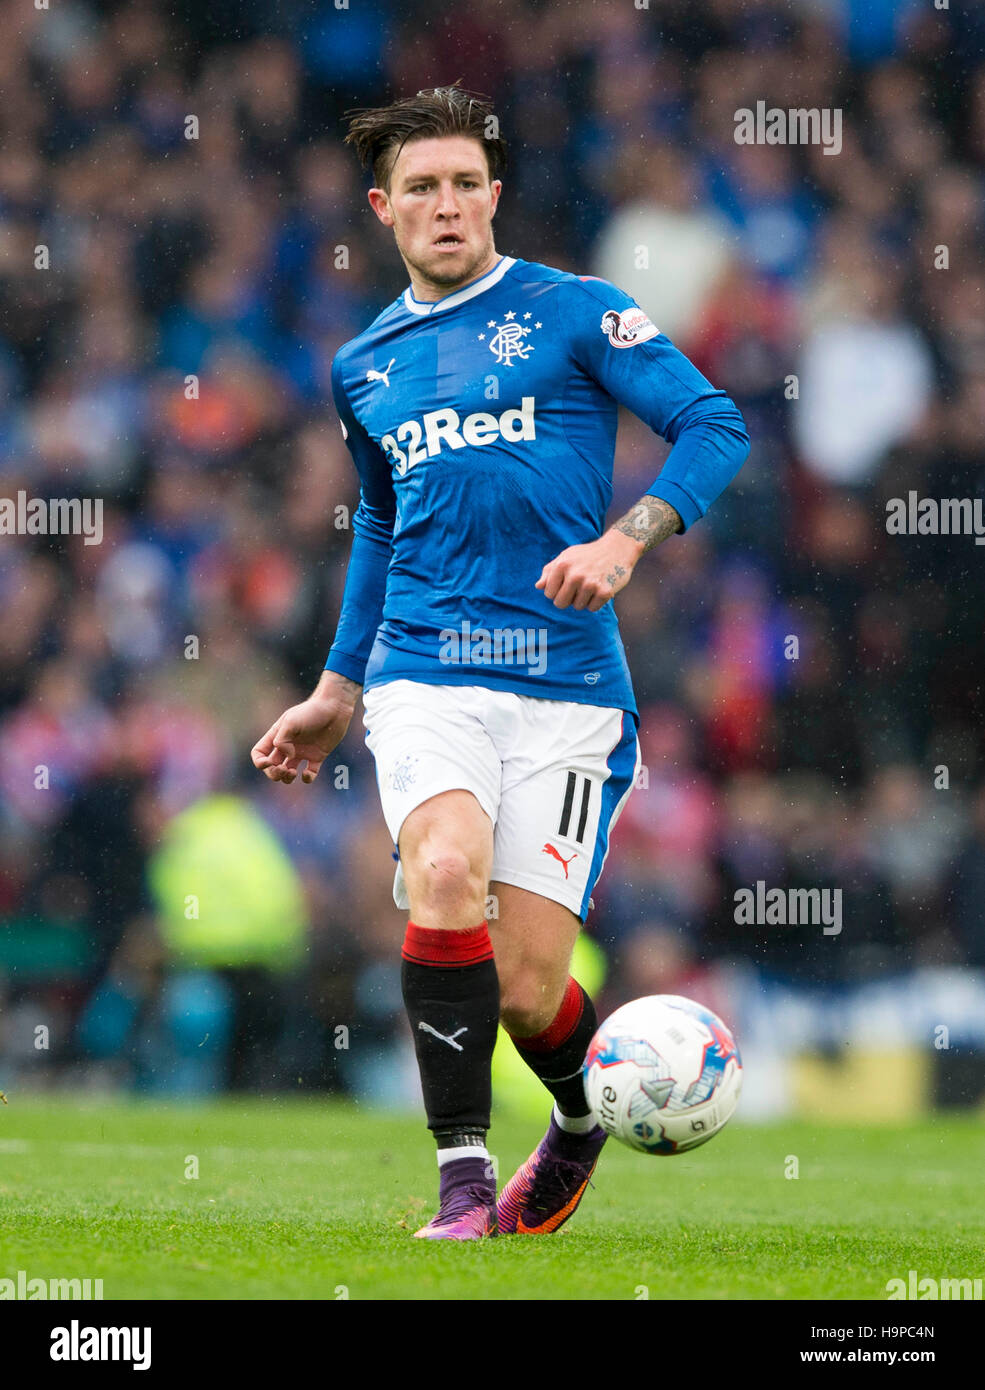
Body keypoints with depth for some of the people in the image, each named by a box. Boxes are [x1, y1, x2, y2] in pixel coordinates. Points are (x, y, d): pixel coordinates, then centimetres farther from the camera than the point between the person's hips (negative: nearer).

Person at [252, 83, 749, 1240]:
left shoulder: (573, 314, 2)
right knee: (445, 873, -29)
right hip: (425, 677, 3)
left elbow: (714, 427, -4)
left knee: (526, 991, -6)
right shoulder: (364, 367, 17)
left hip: (566, 682, -3)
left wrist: (625, 539, -19)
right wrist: (336, 693, 31)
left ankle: (587, 1115, 31)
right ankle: (462, 1183, -24)